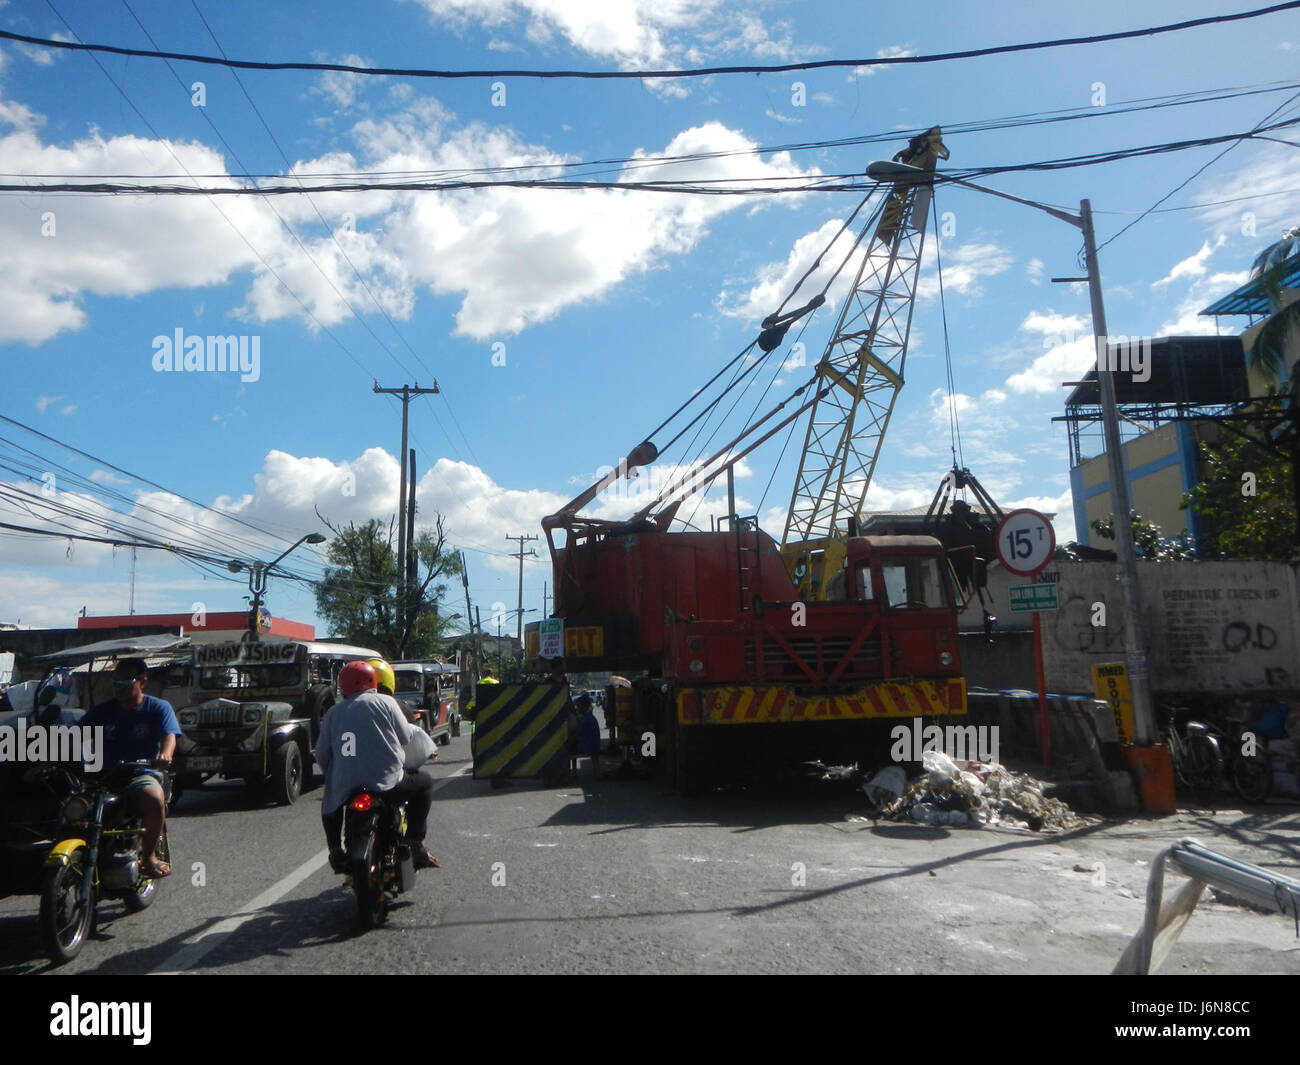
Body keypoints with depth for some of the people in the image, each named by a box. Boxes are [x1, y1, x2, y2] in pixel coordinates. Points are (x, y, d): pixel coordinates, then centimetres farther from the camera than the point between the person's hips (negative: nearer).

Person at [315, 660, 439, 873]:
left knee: (329, 800, 37)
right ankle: (416, 844, 9)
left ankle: (336, 850, 24)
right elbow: (405, 737, 5)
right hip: (386, 783, -4)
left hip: (344, 789, 4)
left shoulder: (334, 712, 11)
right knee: (424, 783, 19)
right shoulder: (385, 703, 1)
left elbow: (321, 754, 11)